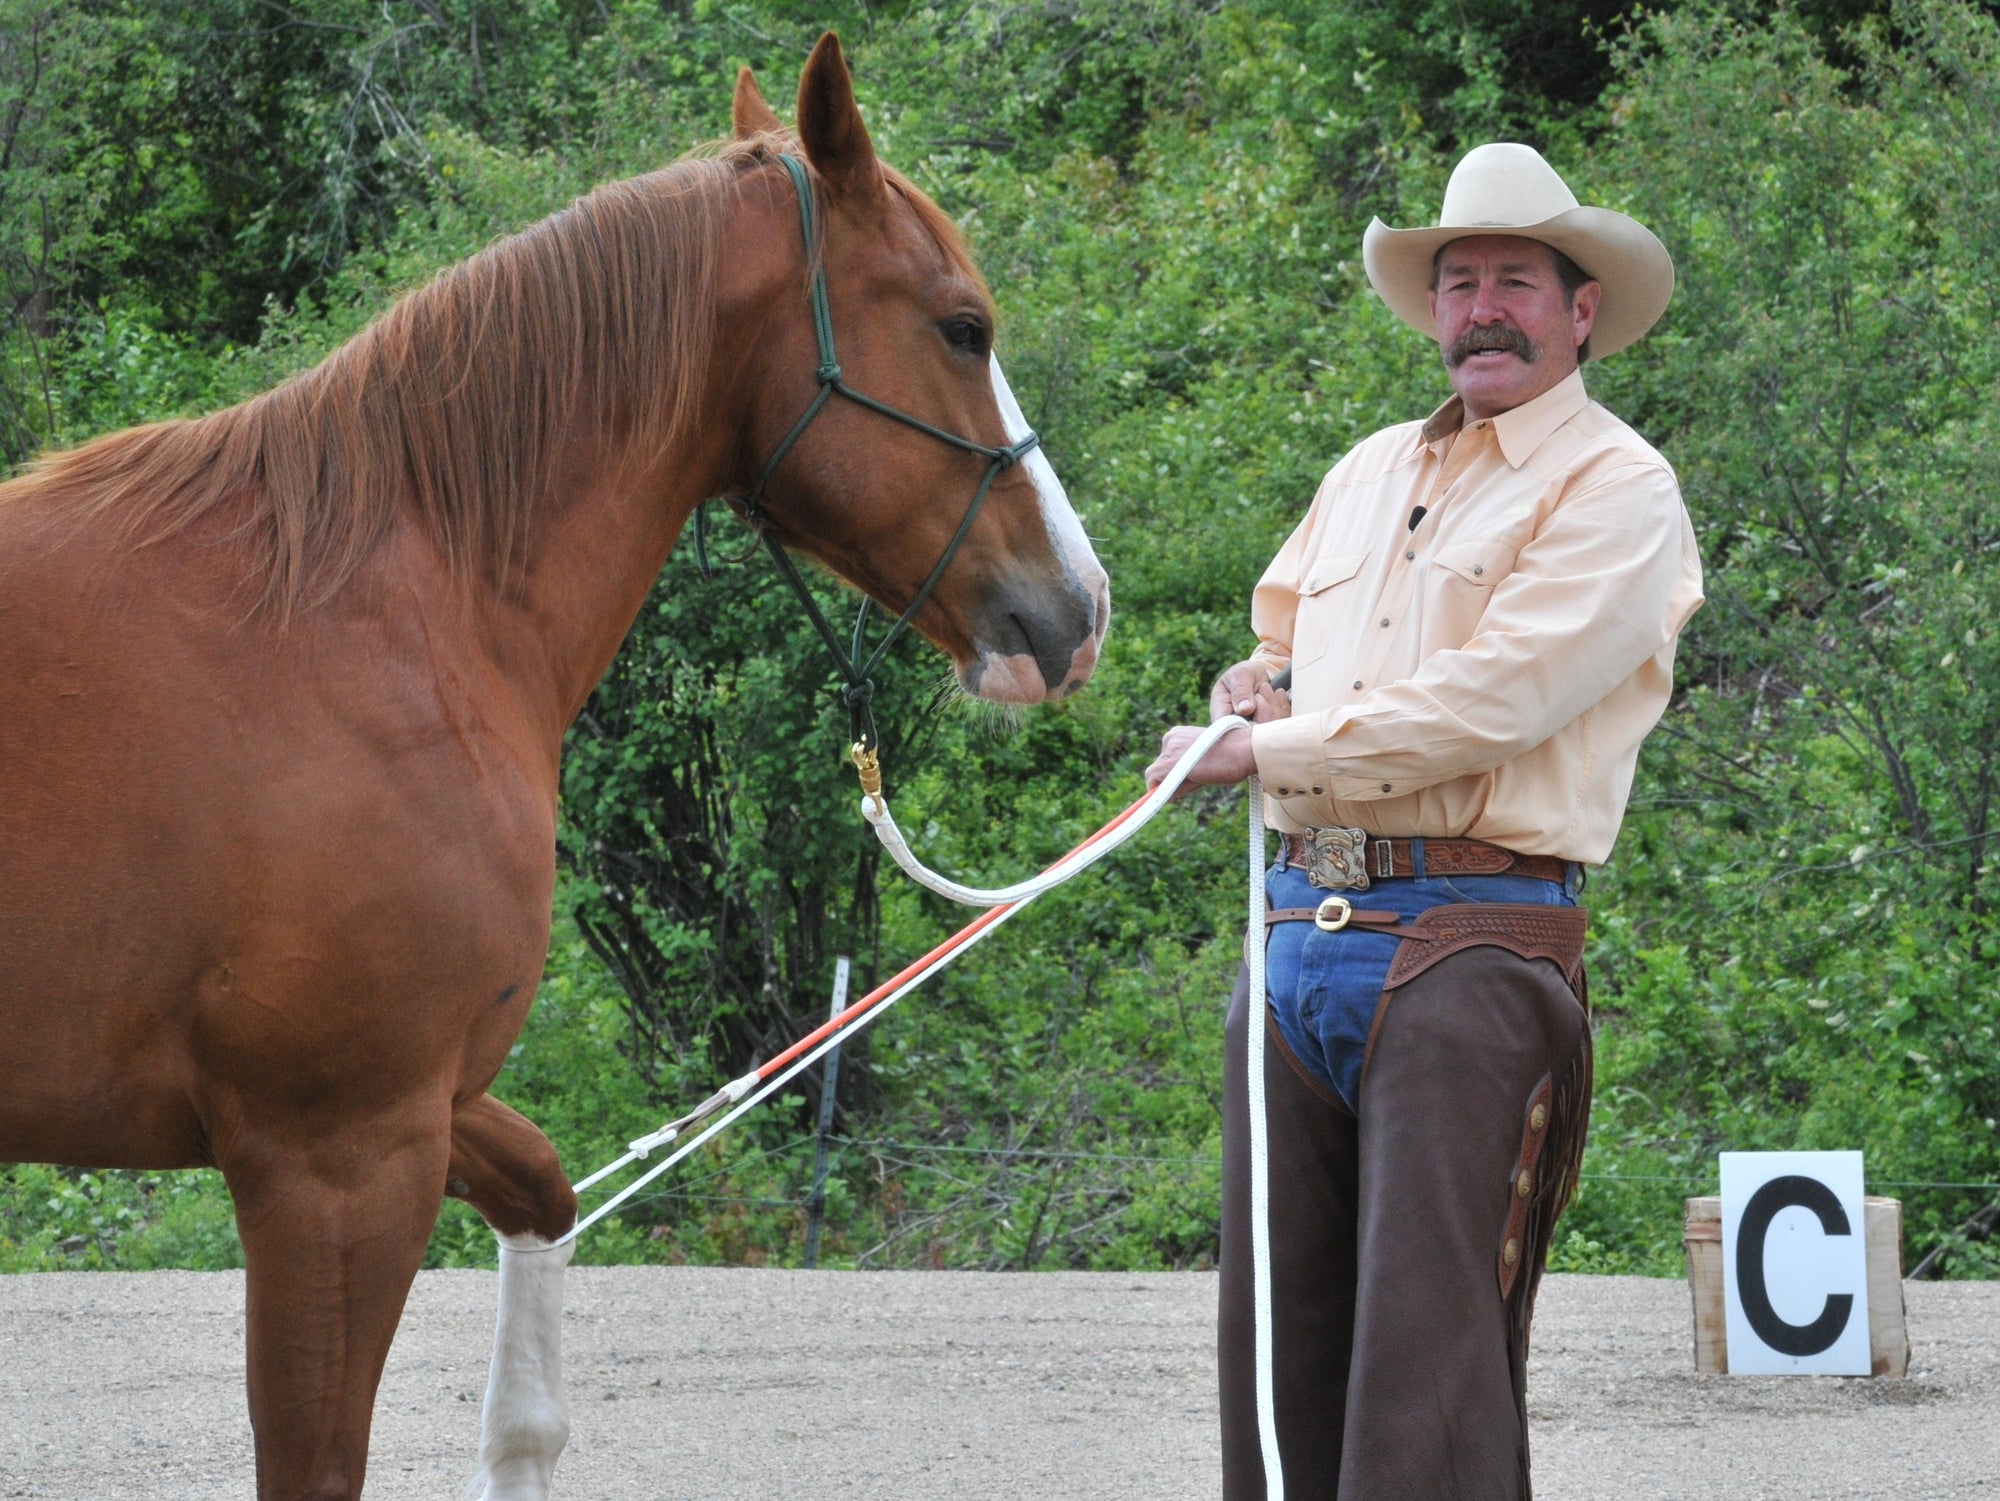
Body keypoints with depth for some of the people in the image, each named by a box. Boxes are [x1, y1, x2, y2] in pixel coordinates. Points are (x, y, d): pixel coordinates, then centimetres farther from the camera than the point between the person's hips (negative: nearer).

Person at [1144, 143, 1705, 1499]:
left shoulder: (1616, 488, -2)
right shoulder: (1373, 472, 21)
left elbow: (1491, 701, -13)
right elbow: (1281, 637, 33)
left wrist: (1261, 753, -9)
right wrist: (1252, 689, 7)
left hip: (1469, 944, -7)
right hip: (1302, 927, 7)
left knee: (1430, 1347, -12)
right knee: (1274, 1334, 6)